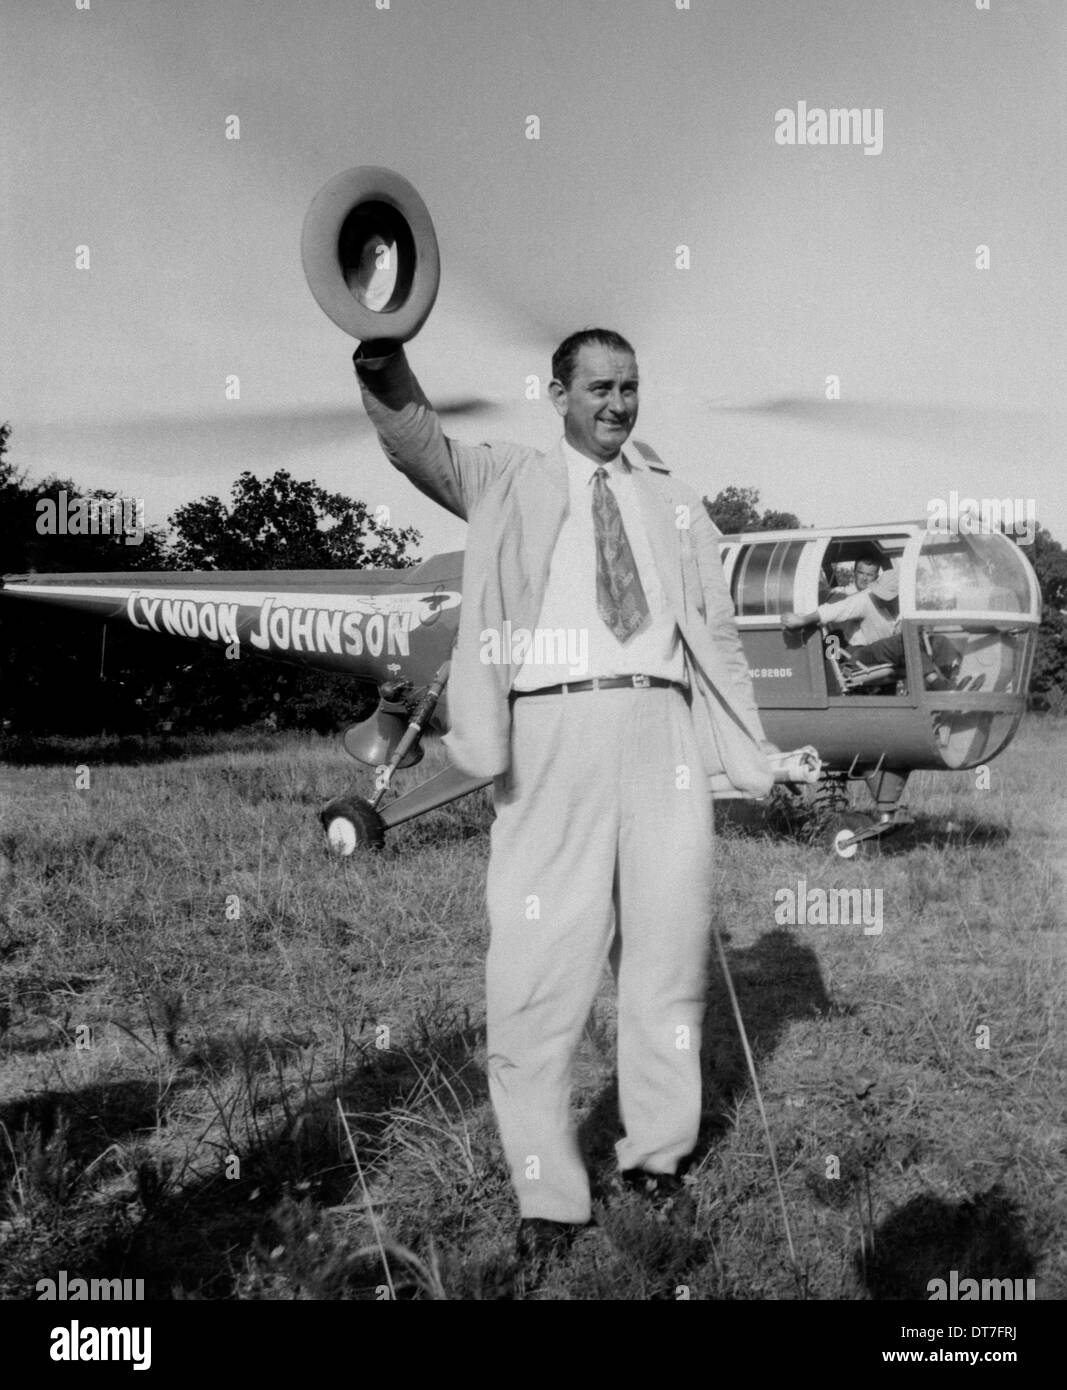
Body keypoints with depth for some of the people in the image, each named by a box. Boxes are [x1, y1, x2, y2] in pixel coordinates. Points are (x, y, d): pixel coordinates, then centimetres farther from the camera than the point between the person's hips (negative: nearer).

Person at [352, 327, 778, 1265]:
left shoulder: (674, 503, 20)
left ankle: (656, 1150, 25)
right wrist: (382, 355, -24)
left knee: (667, 951, 8)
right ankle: (549, 1195, 6)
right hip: (552, 732, -3)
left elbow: (718, 631, 19)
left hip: (663, 729, 3)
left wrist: (753, 751, 11)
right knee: (542, 967, -5)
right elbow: (420, 447, -6)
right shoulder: (512, 484, 12)